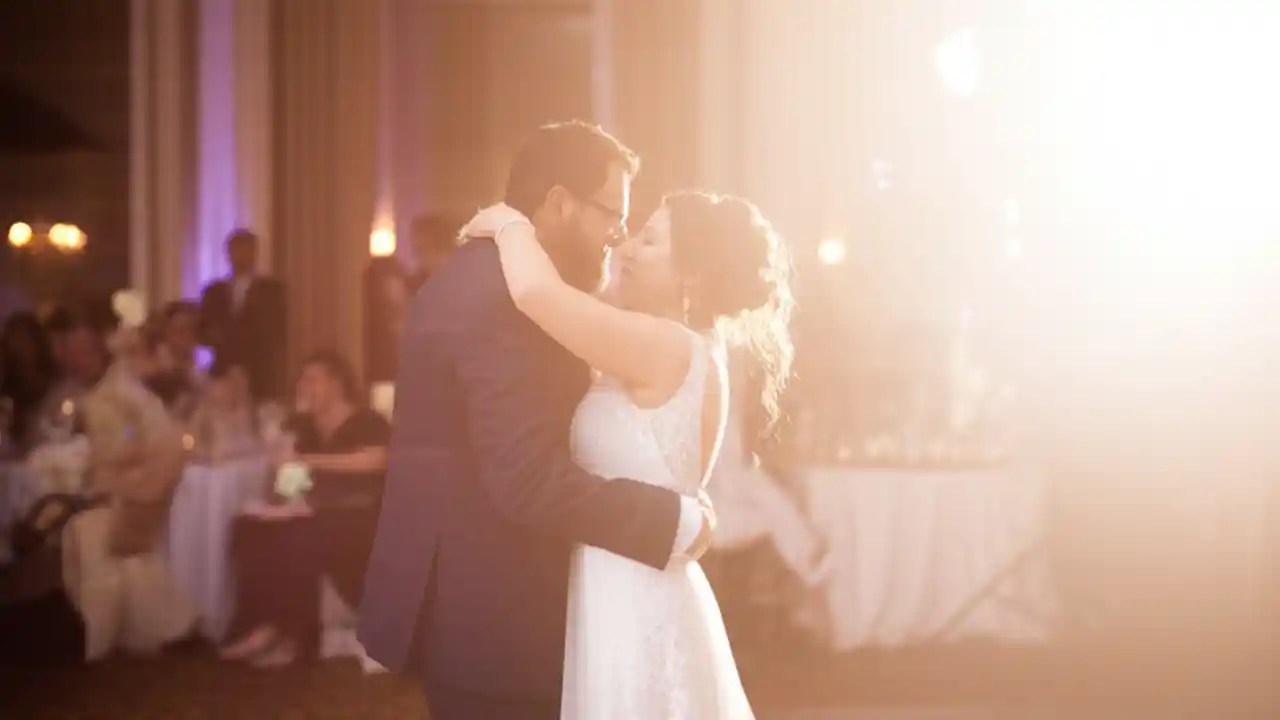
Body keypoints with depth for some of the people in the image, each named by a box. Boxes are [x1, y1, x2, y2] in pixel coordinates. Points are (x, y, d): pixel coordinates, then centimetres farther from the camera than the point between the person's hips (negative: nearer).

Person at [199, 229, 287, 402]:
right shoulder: (214, 291, 14)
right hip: (224, 372, 2)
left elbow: (279, 331, -1)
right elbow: (203, 331, 14)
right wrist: (215, 337, -8)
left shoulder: (272, 289, 5)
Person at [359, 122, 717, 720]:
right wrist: (674, 519, -20)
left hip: (466, 596, 10)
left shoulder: (478, 276, 12)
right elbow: (531, 480, -28)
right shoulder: (505, 296, -21)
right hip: (490, 612, -10)